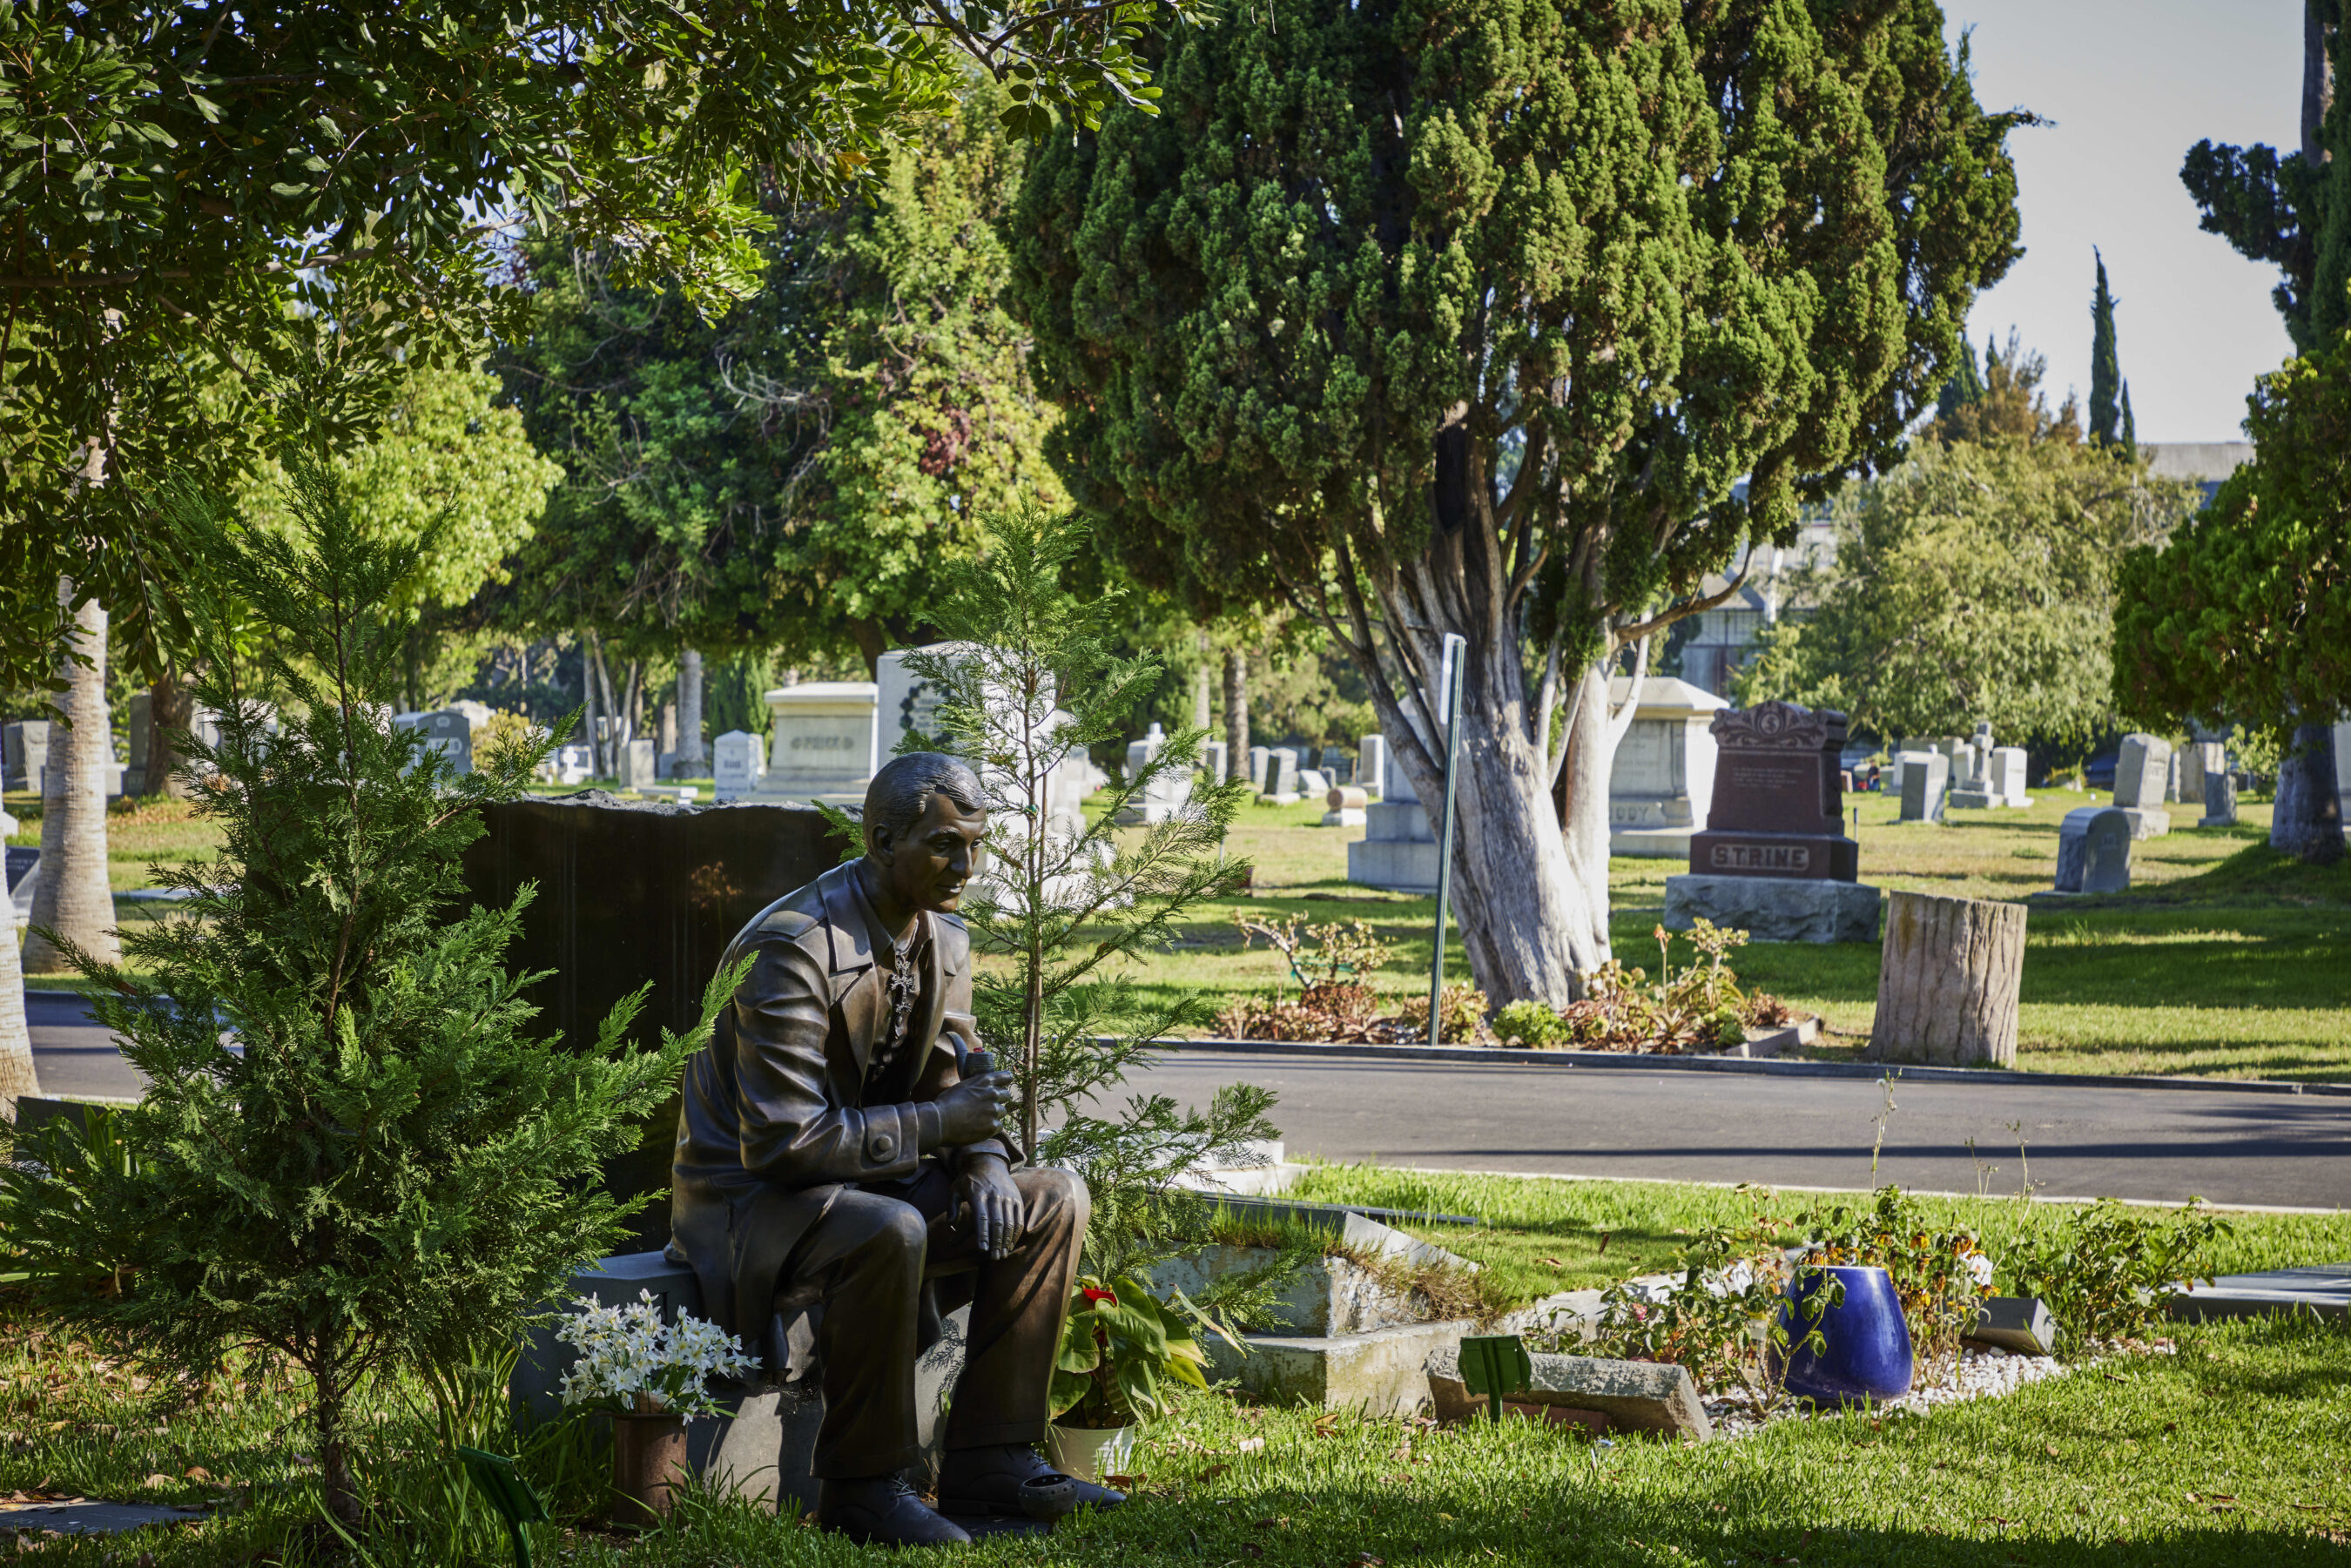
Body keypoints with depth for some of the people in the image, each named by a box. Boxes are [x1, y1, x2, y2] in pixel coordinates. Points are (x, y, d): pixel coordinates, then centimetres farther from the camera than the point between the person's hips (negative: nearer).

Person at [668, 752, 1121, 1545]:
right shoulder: (794, 950, -26)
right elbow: (784, 1139, -29)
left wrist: (983, 1161, -14)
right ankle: (861, 1483, -20)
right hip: (754, 1194, -9)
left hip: (868, 1175, 9)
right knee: (888, 1234, -38)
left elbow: (949, 1087, 10)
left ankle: (987, 1458, 1)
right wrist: (938, 1124, -25)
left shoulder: (944, 942, 2)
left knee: (1053, 1201, -1)